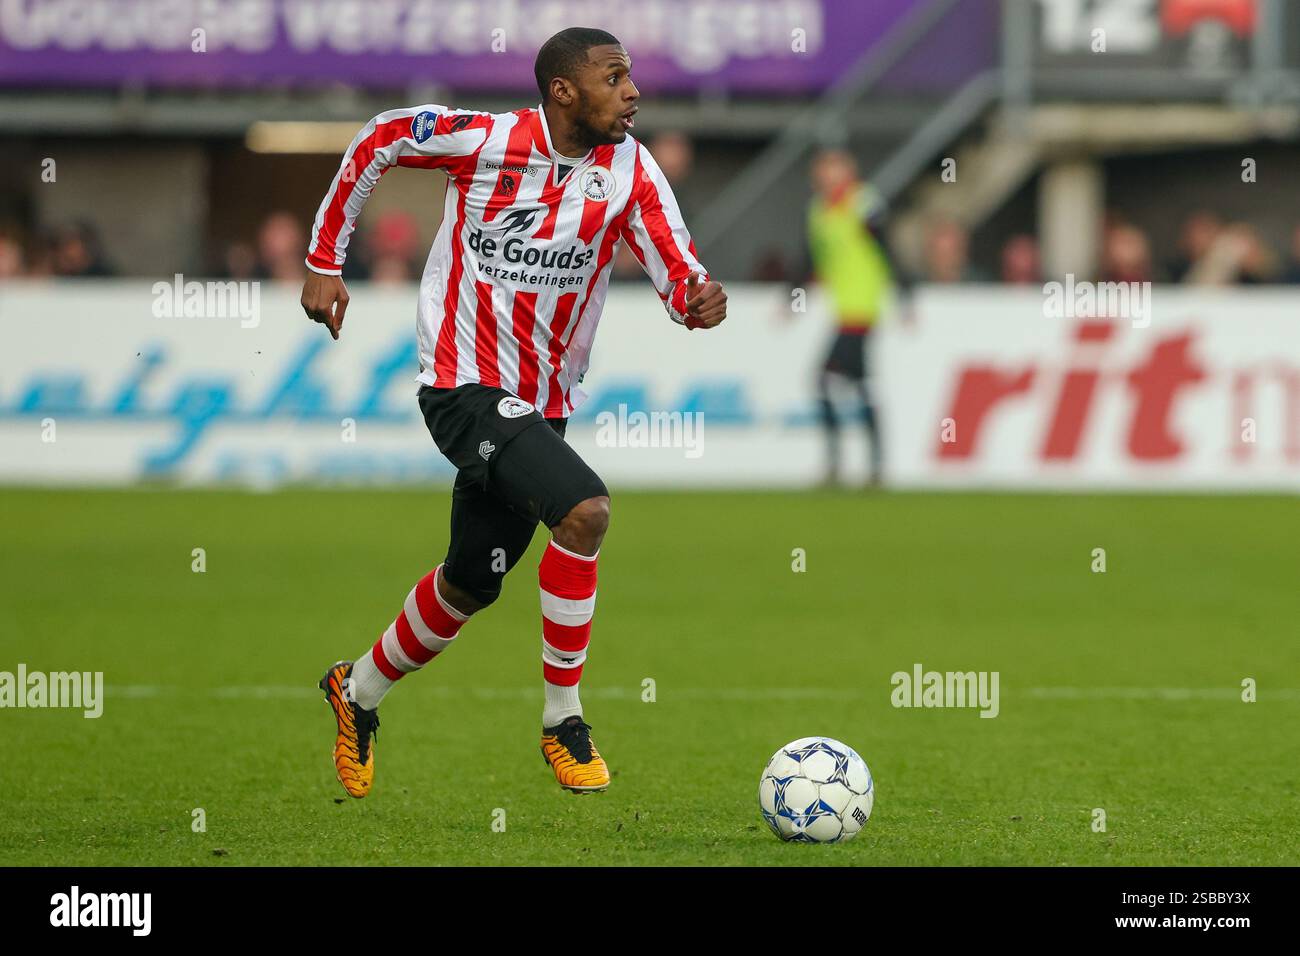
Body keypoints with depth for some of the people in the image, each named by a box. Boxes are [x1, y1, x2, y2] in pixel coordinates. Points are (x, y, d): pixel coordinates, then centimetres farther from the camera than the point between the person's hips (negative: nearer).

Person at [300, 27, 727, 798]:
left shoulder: (630, 170, -6)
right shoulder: (482, 140, -15)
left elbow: (677, 270, -14)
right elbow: (375, 143, 2)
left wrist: (698, 298, -39)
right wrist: (325, 263, 4)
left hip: (541, 407, 6)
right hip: (465, 386, -6)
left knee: (471, 586, 17)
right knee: (585, 510, -27)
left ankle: (359, 693, 44)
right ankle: (564, 720, -13)